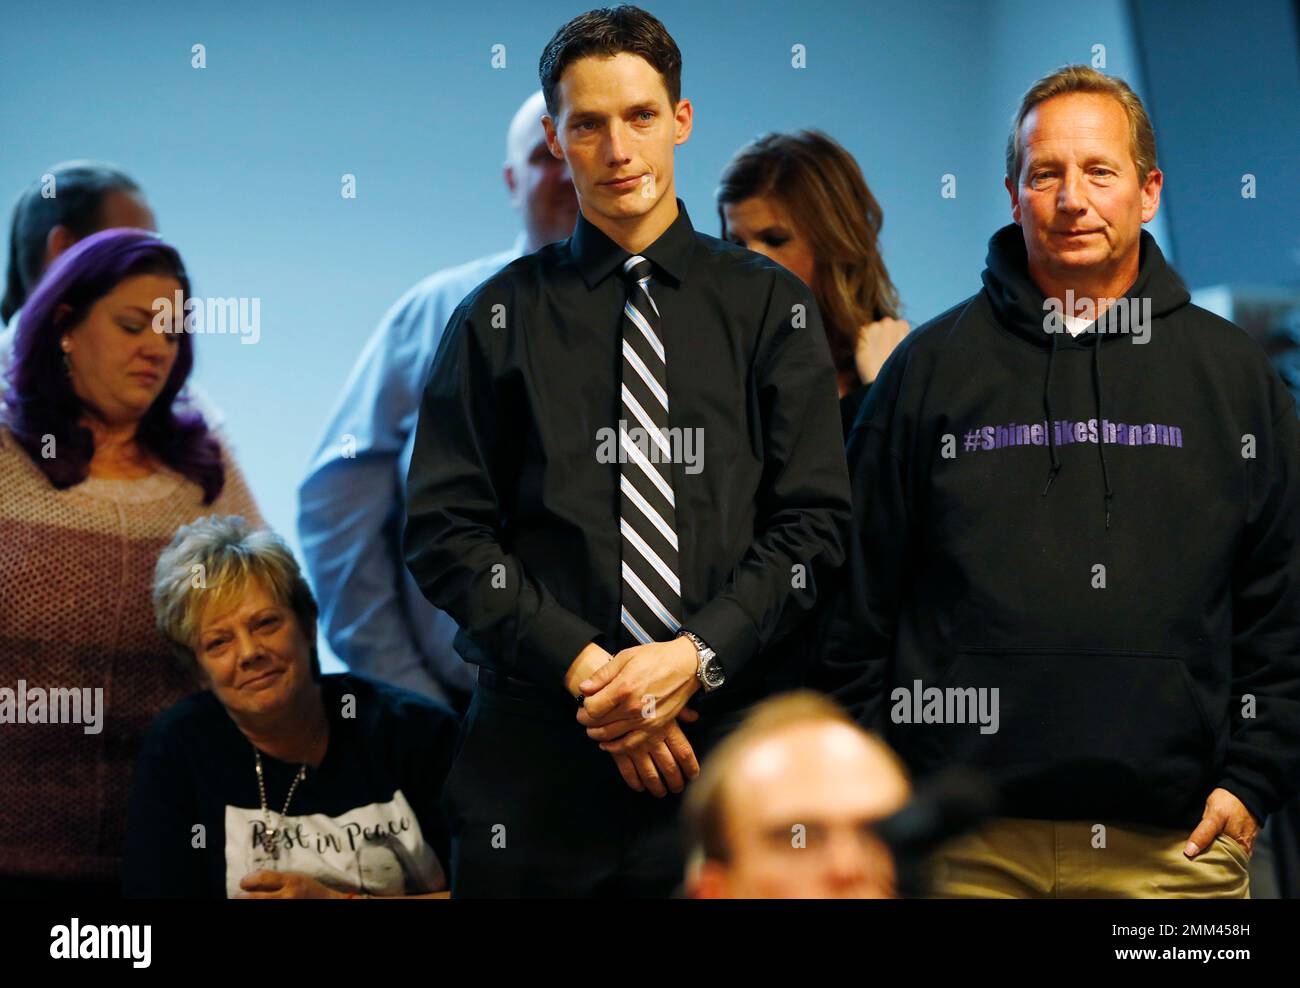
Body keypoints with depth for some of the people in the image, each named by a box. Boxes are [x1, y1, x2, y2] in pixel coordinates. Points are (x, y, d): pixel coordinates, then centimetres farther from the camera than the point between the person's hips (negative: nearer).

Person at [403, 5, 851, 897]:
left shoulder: (769, 306, 8)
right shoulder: (499, 319, 7)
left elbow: (814, 520, 2)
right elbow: (446, 533, 1)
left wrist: (696, 656, -12)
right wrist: (584, 668, -11)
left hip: (731, 723, 0)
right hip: (540, 747, 0)